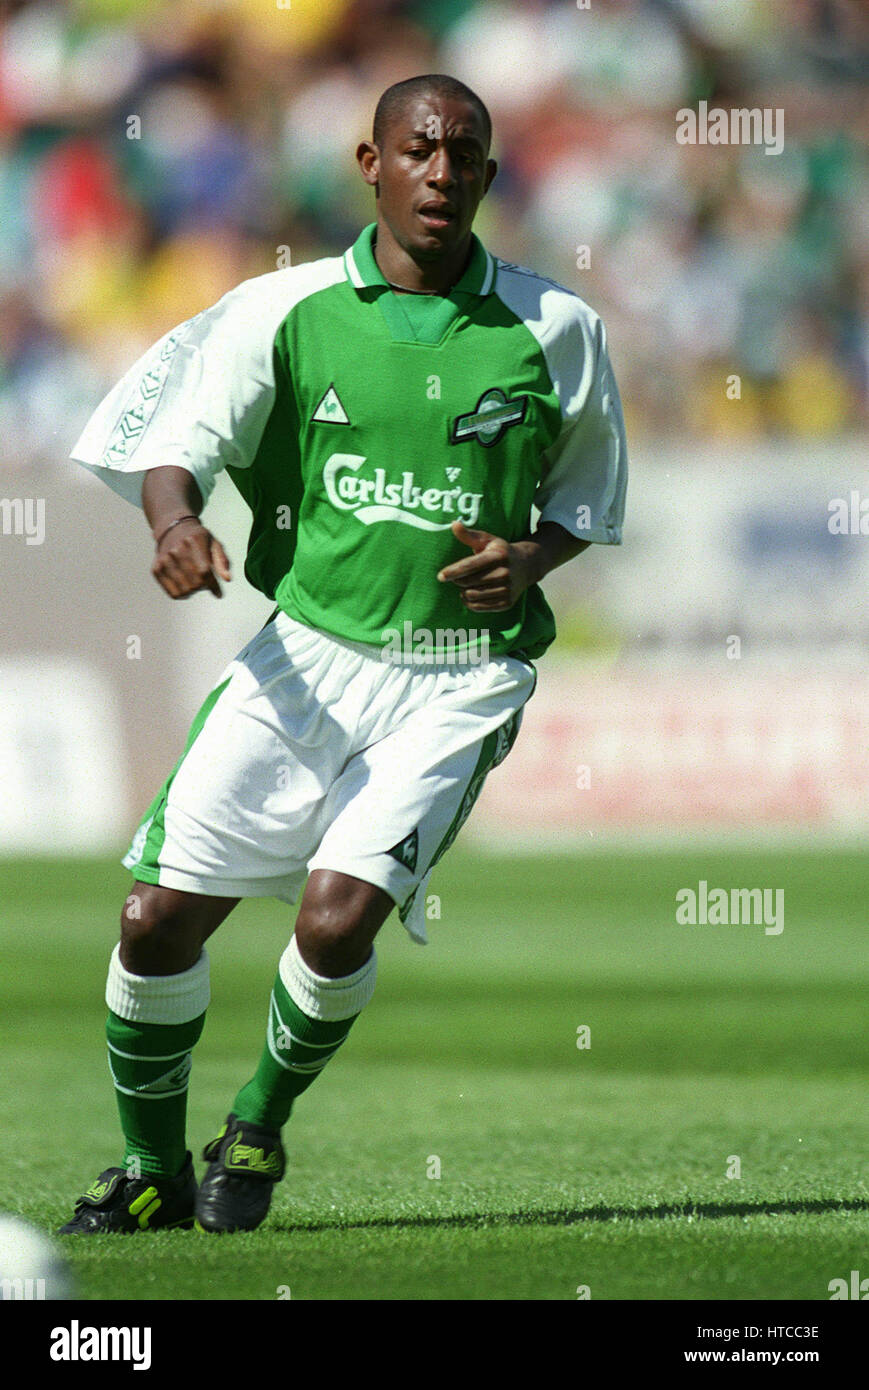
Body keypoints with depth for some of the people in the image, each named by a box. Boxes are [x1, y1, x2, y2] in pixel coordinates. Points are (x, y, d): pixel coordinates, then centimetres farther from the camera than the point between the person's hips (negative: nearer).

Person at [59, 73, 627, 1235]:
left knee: (339, 918, -20)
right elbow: (178, 443, -2)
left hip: (458, 680, -1)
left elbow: (590, 499, 14)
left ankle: (260, 1127, 10)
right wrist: (177, 523, -25)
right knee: (160, 917, -5)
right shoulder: (284, 310, 0)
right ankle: (154, 1170, 20)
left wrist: (531, 557, -7)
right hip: (307, 656, 1)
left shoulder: (554, 329, 1)